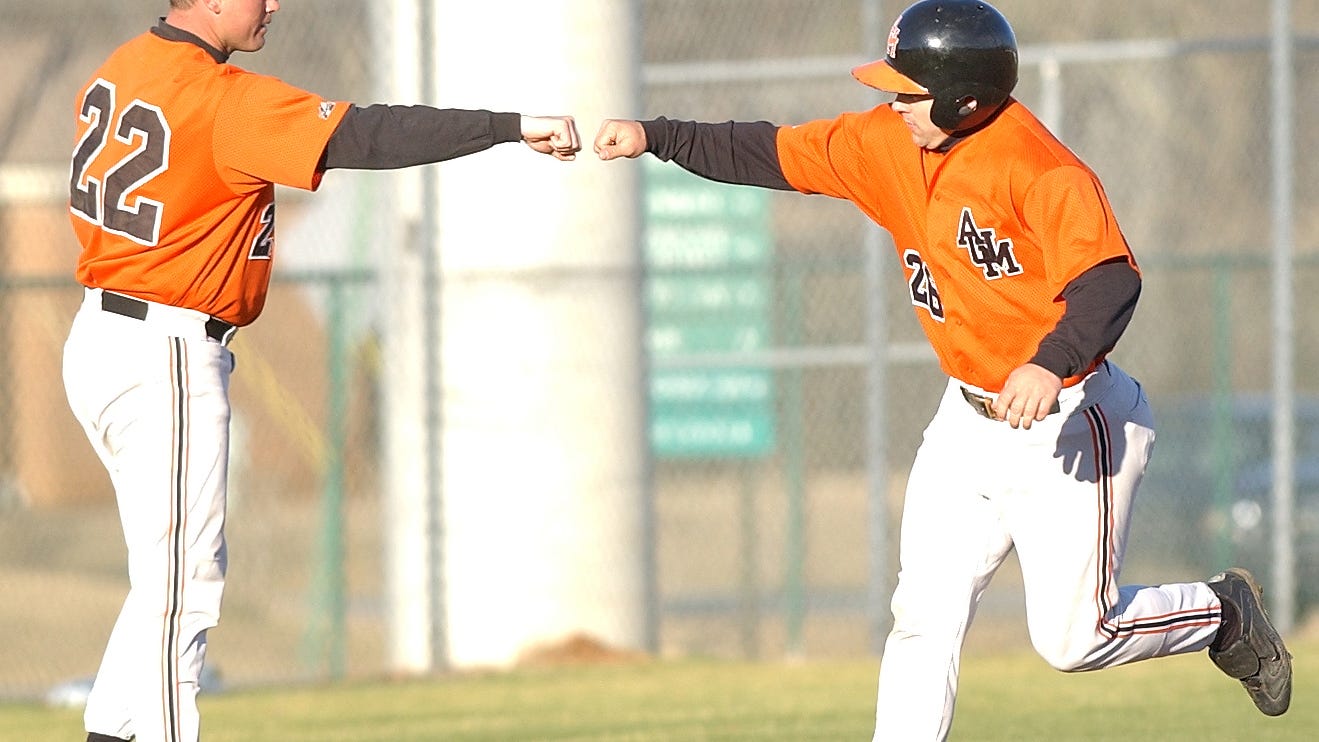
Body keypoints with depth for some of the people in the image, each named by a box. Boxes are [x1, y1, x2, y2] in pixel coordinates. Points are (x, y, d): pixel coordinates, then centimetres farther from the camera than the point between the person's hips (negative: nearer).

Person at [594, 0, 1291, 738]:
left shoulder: (1041, 171, -25)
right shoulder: (890, 142, -2)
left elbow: (1110, 281, -35)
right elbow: (778, 154, 9)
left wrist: (1051, 364, -51)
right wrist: (655, 137, 4)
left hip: (1069, 425, -7)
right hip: (968, 424, 7)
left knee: (1072, 638, 0)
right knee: (924, 621, 1)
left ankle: (1225, 613, 26)